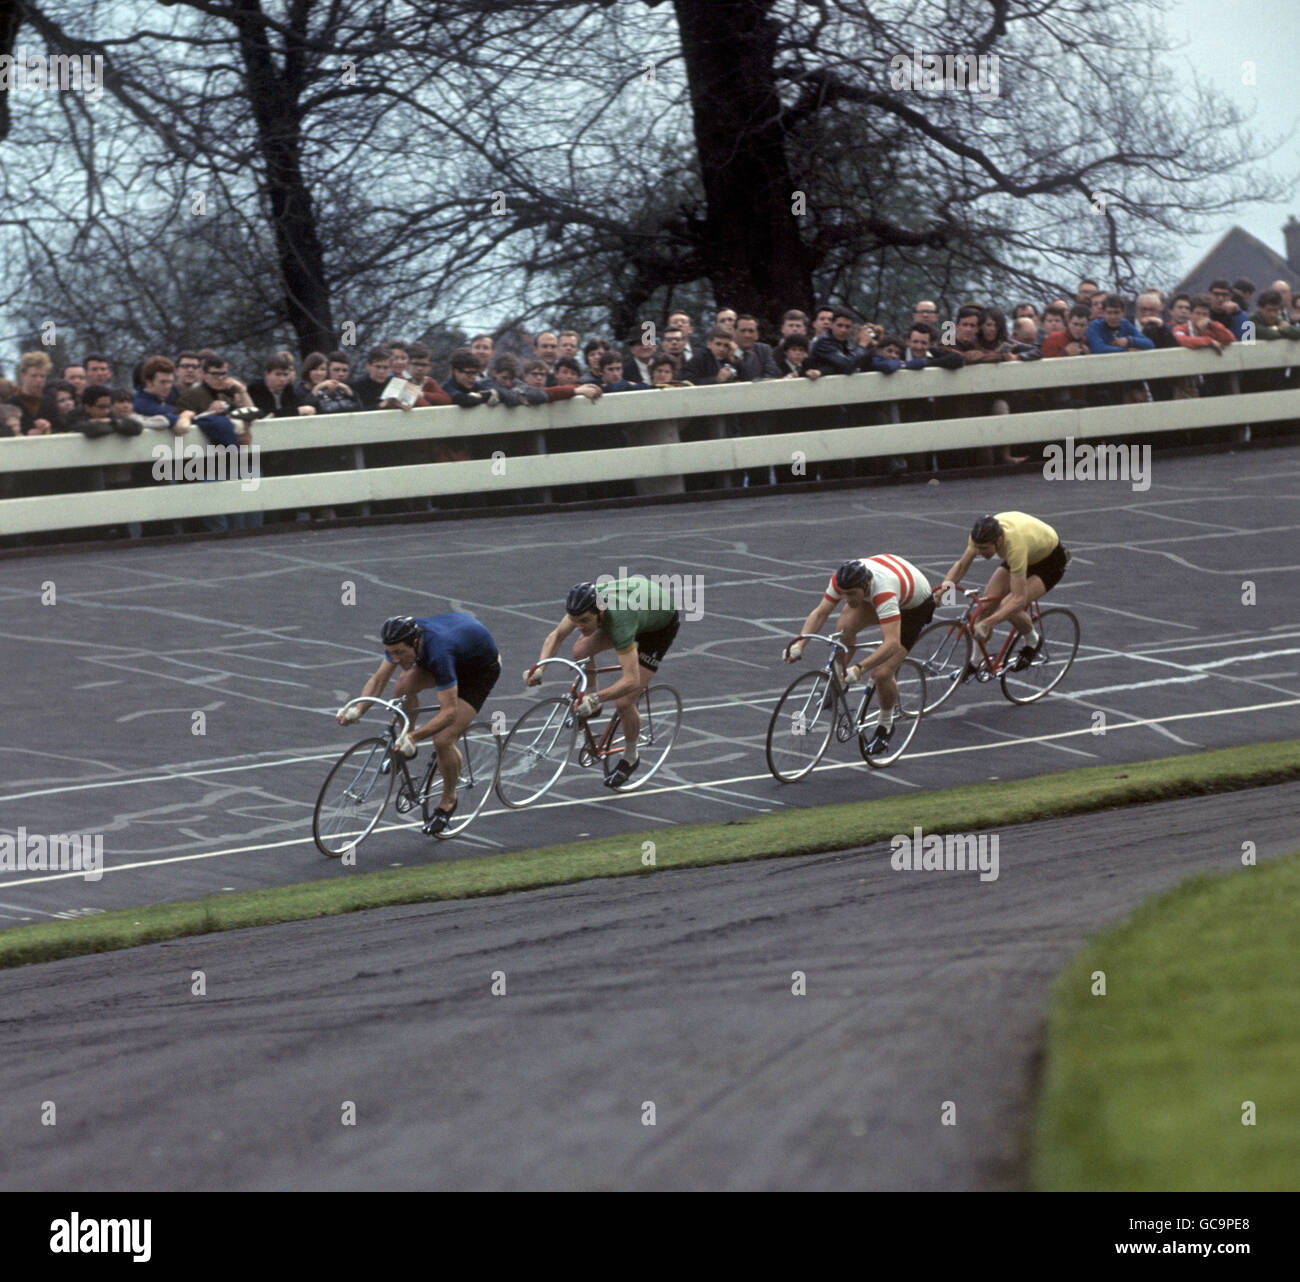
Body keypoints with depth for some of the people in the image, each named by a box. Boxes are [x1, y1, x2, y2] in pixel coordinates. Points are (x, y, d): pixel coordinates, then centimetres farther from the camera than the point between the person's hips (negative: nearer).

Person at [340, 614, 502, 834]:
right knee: (403, 686, -18)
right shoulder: (401, 641, -22)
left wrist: (414, 737, -49)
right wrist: (357, 710, -30)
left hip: (483, 667, -7)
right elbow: (378, 680, -13)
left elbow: (449, 713, -41)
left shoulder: (438, 652, -42)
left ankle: (448, 801, 9)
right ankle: (406, 742, 10)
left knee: (442, 740, -17)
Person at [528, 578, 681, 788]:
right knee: (581, 650, -12)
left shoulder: (619, 622, -45)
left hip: (662, 623, -7)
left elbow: (632, 680, -48)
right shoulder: (586, 604, -27)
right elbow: (556, 635, -13)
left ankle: (630, 757, 13)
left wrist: (597, 698, -58)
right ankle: (589, 707, 14)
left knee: (624, 702, -13)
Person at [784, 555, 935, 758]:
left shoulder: (884, 592, -46)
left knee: (881, 674, -16)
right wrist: (799, 644, -33)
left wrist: (859, 668, -60)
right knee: (844, 627, -22)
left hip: (915, 604, -6)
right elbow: (820, 612, -19)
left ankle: (885, 725, 11)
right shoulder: (841, 580, -28)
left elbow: (892, 643, -51)